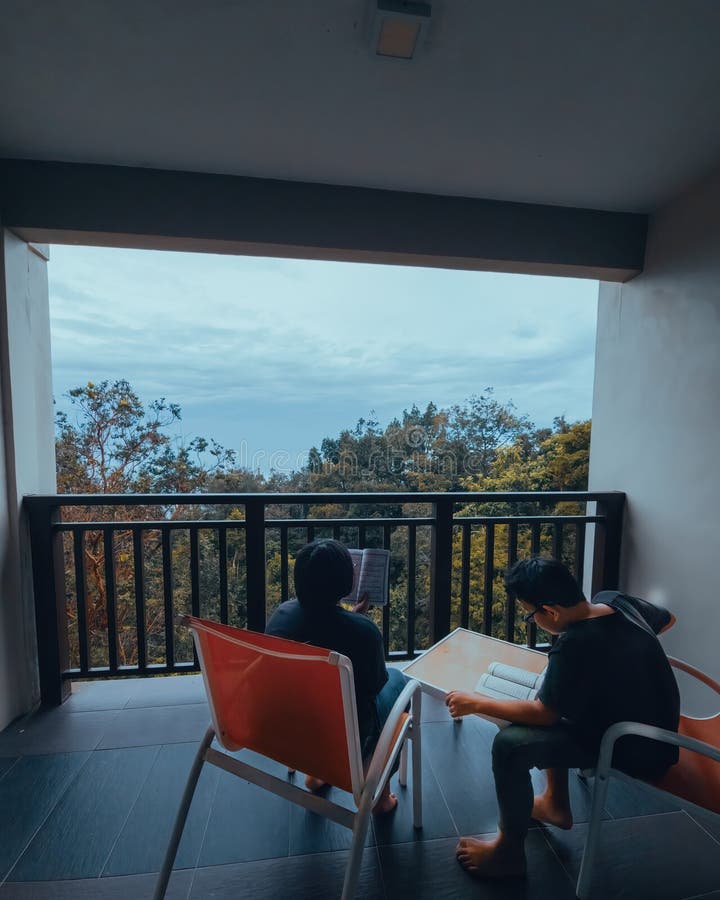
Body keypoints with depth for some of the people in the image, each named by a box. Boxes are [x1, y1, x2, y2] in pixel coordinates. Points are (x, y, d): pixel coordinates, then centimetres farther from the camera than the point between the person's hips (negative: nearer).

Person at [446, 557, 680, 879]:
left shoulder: (574, 646, -33)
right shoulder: (614, 599, -11)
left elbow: (543, 713, -22)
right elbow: (667, 618, 11)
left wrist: (474, 703, -12)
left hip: (637, 752, -9)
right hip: (655, 725, 9)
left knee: (509, 744, -18)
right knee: (556, 694, 20)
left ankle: (509, 851, 7)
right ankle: (556, 804, 32)